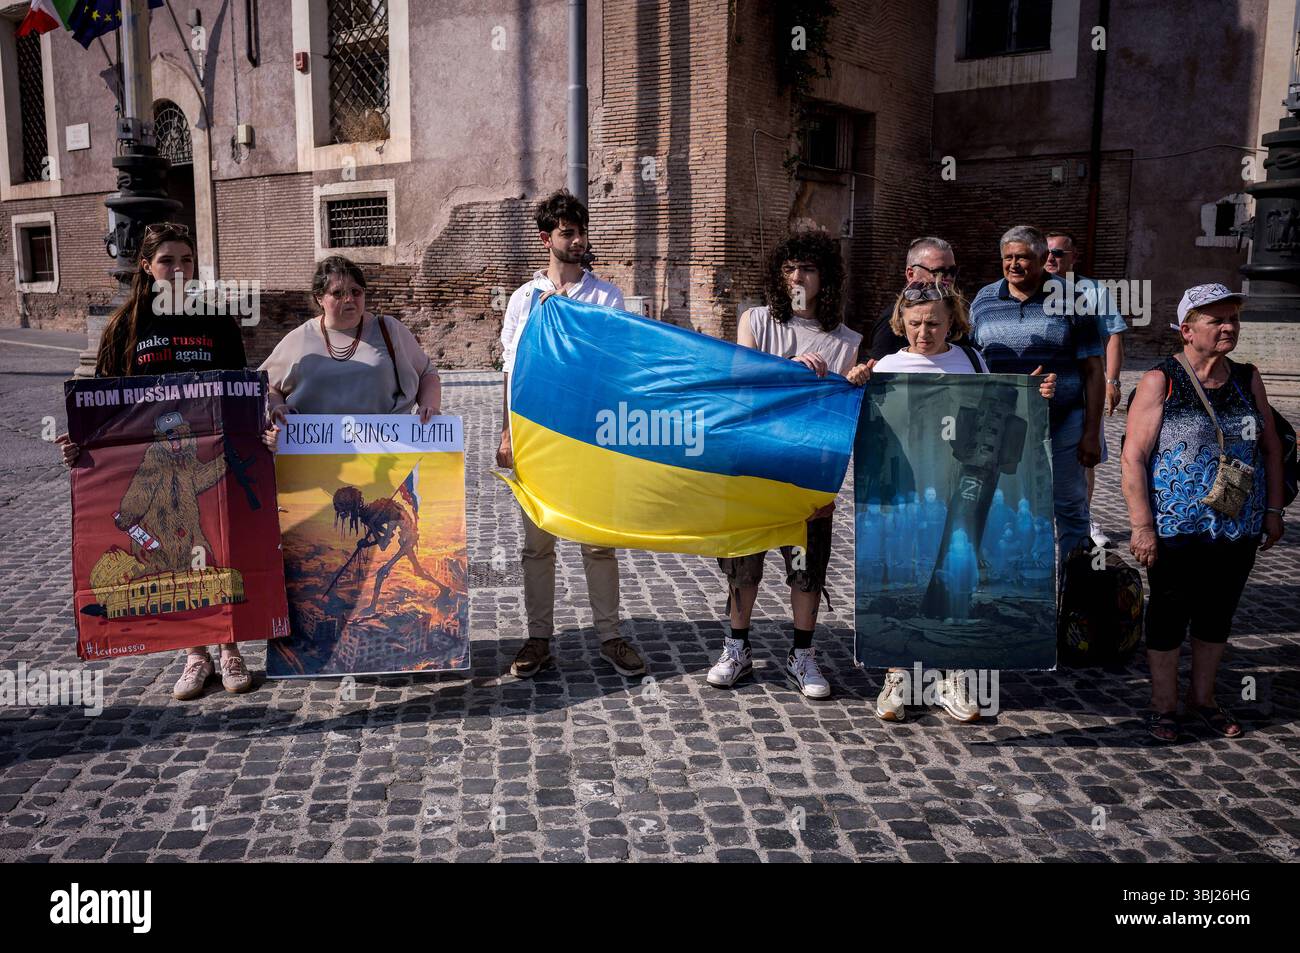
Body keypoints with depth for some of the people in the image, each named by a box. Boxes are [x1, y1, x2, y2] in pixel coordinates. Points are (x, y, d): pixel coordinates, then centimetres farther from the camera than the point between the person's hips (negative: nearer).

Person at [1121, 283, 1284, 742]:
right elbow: (1133, 455, -12)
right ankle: (1164, 705, 21)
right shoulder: (1161, 381, -9)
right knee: (1169, 615, 5)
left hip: (1240, 528, 5)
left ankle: (1203, 698, 32)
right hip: (1178, 529, -5)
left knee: (1218, 614, 15)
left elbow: (1270, 446, 15)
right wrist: (1142, 526, -17)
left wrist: (1273, 509, 9)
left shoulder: (1247, 378, 6)